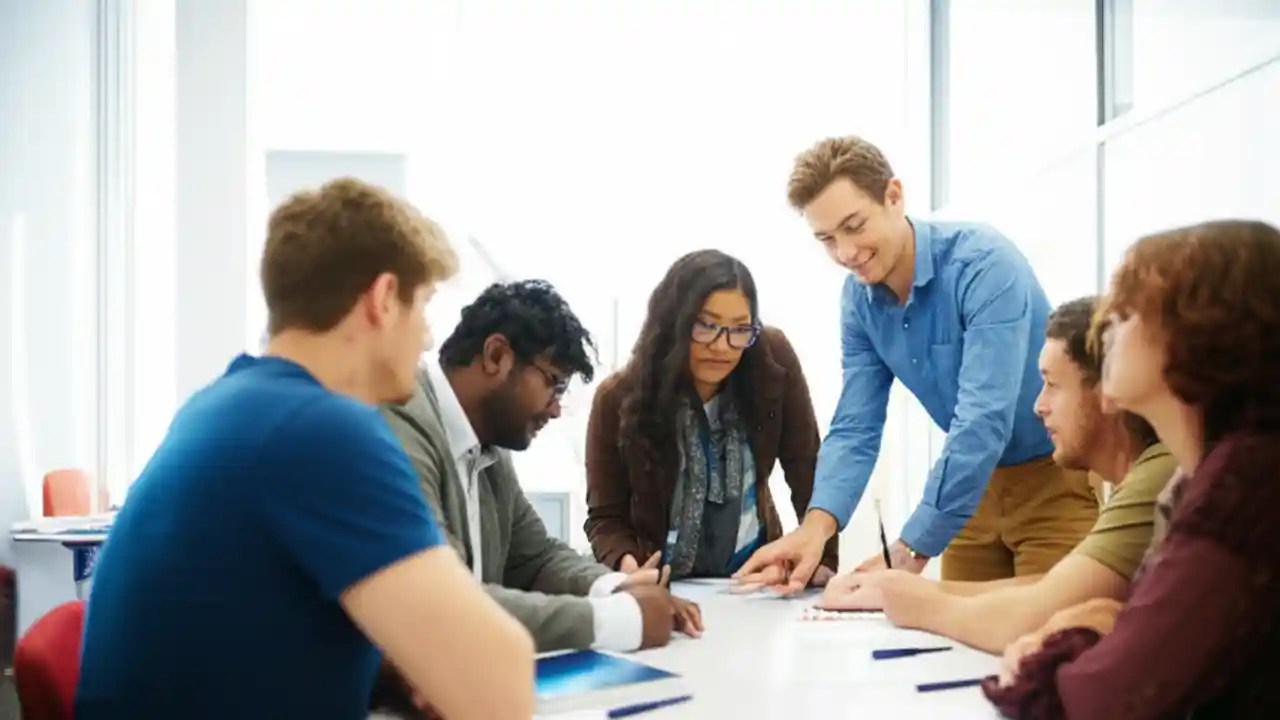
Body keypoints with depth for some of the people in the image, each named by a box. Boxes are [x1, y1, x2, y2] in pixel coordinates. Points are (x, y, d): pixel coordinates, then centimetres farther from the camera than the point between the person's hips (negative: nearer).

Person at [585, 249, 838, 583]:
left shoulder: (773, 359, -13)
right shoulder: (618, 399, -14)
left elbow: (808, 469, -6)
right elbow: (605, 516, -7)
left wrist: (823, 559, -12)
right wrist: (625, 563, -26)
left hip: (756, 572, 1)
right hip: (663, 585, -1)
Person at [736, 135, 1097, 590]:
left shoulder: (983, 264, -26)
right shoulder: (859, 300, -5)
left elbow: (983, 421, -33)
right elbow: (855, 427, -7)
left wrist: (910, 552, -36)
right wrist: (817, 524, -26)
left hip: (1058, 476, -6)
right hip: (978, 483, 6)